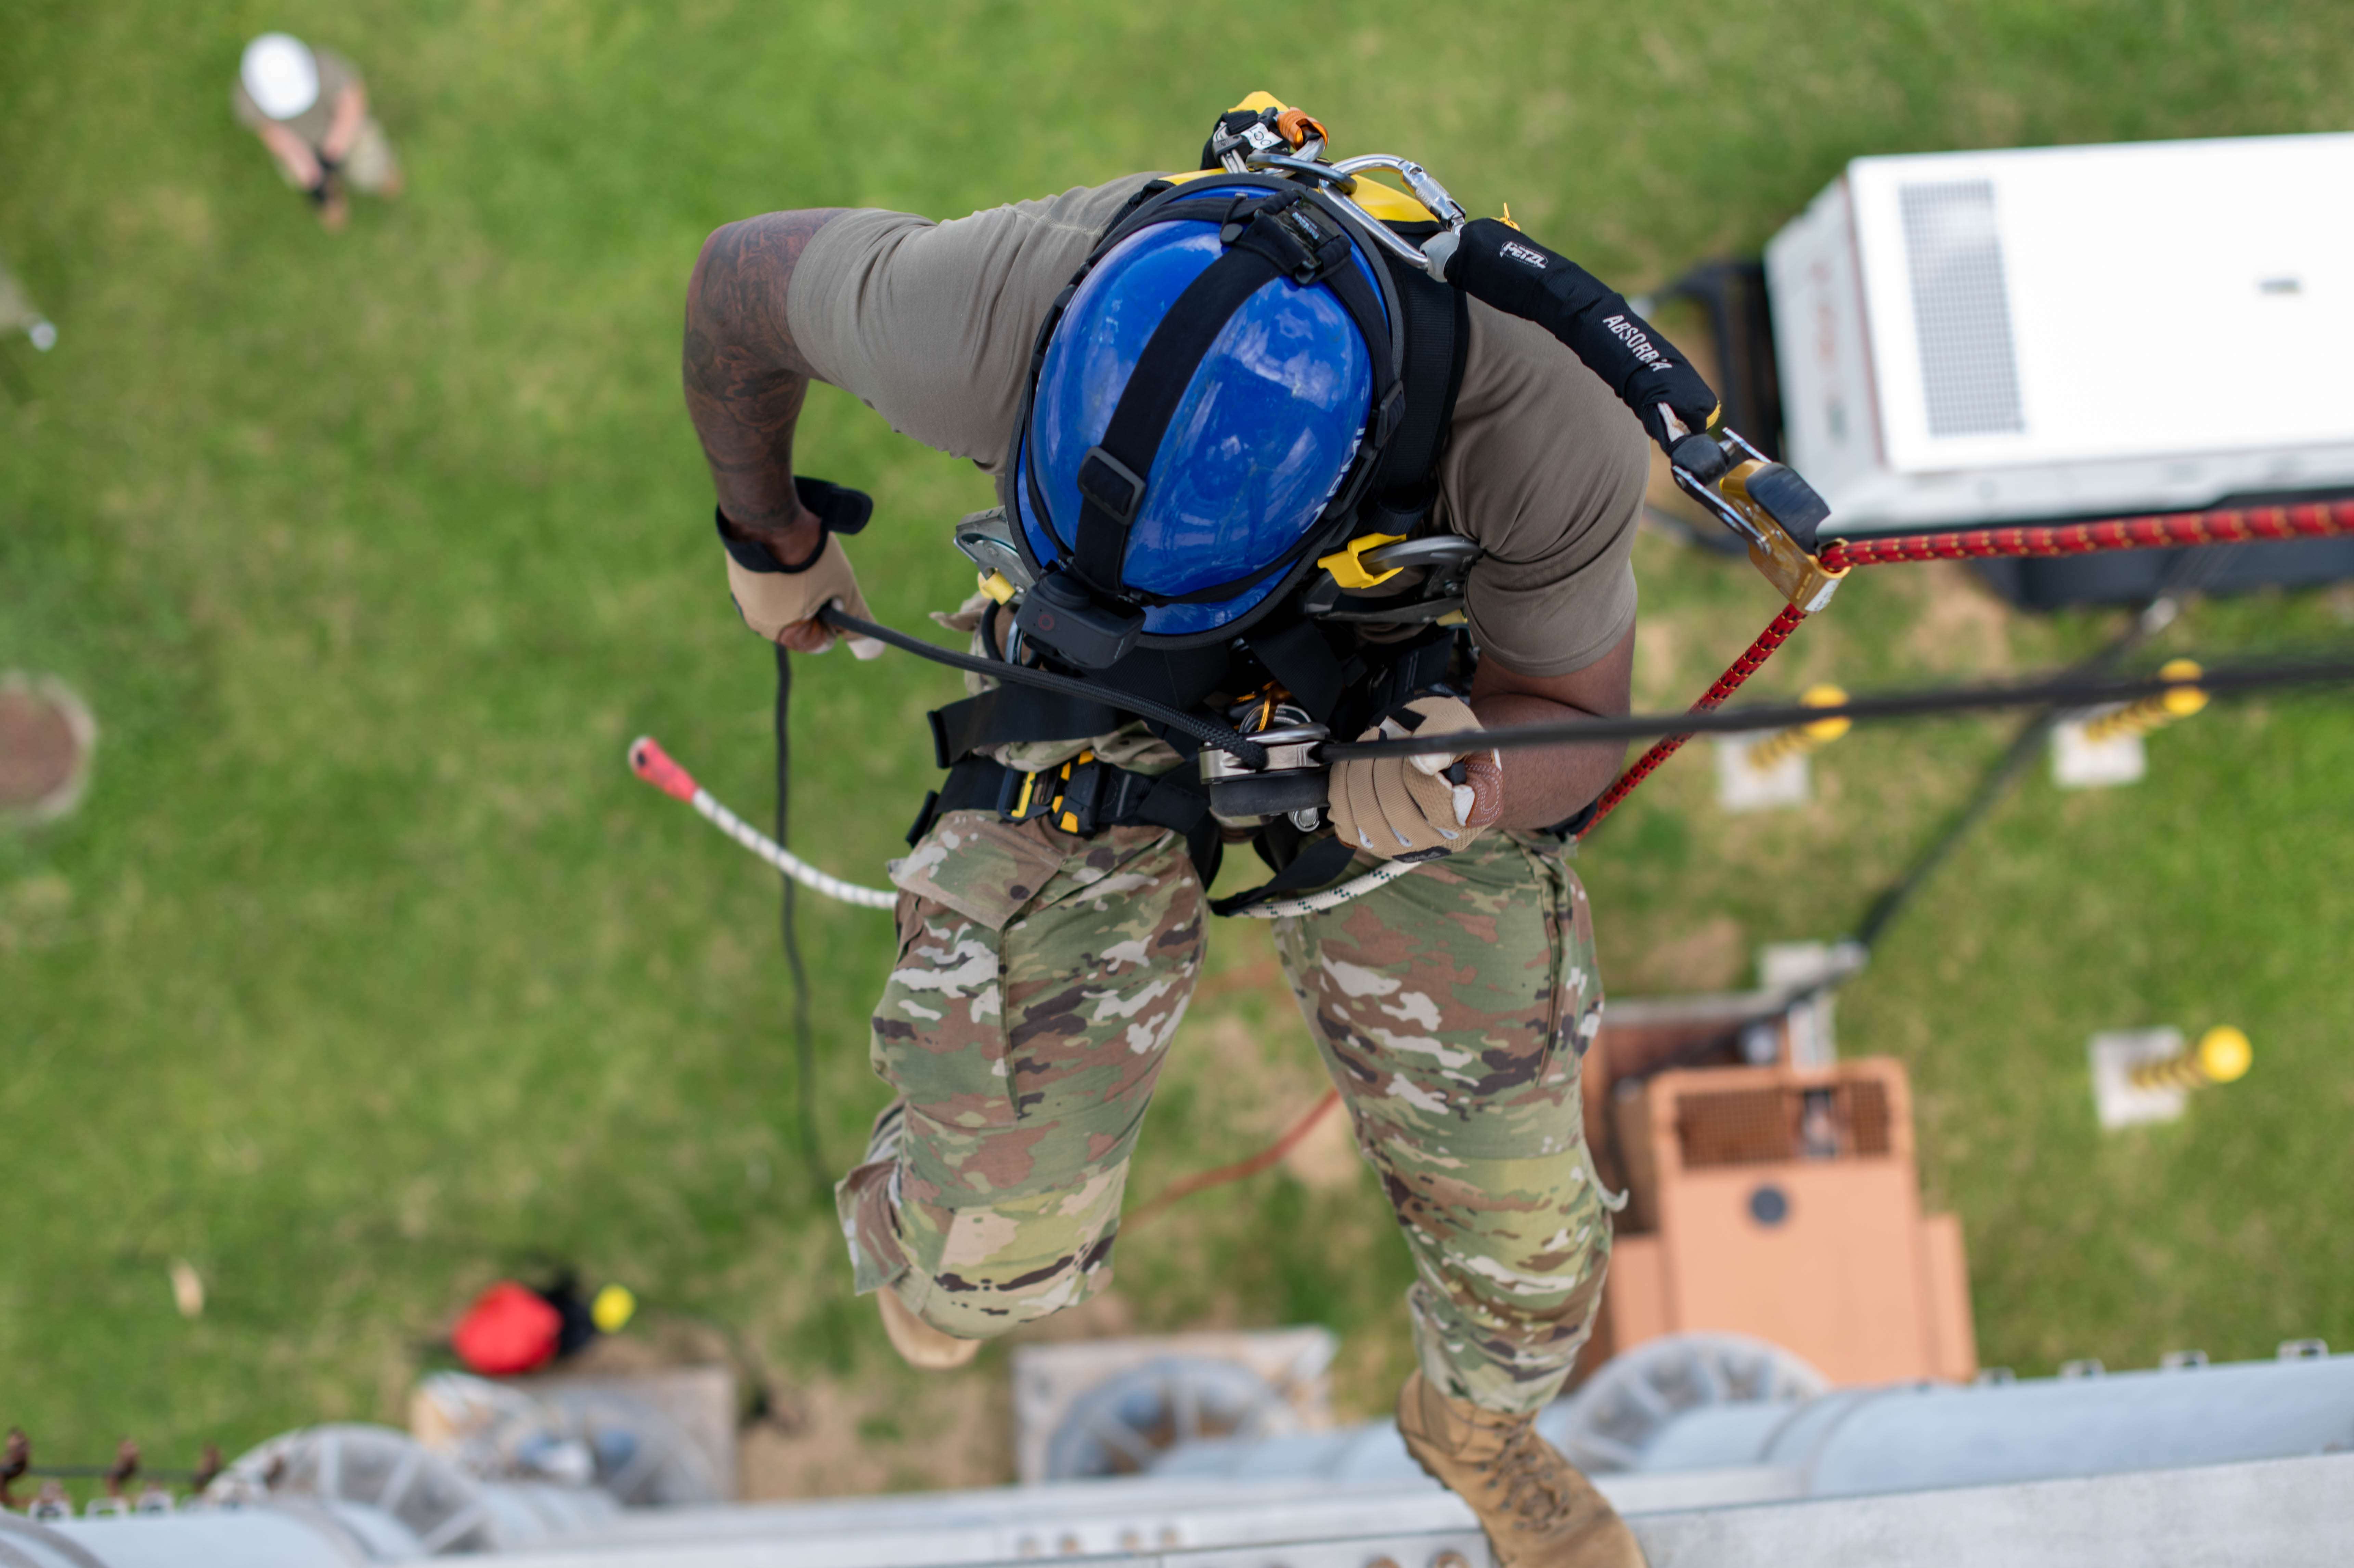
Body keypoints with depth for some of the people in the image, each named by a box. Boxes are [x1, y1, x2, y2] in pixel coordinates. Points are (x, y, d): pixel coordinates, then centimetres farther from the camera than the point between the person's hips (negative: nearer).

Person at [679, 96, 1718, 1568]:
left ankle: (1481, 1421, 45)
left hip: (1409, 720, 1)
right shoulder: (994, 319, -40)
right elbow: (743, 277, -15)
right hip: (1091, 727, 0)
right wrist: (769, 530, 3)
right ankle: (932, 1198, 32)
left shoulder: (1553, 442, -38)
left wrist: (1466, 794, -40)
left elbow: (1578, 725, -16)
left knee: (1518, 1218, 7)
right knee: (996, 1252, -9)